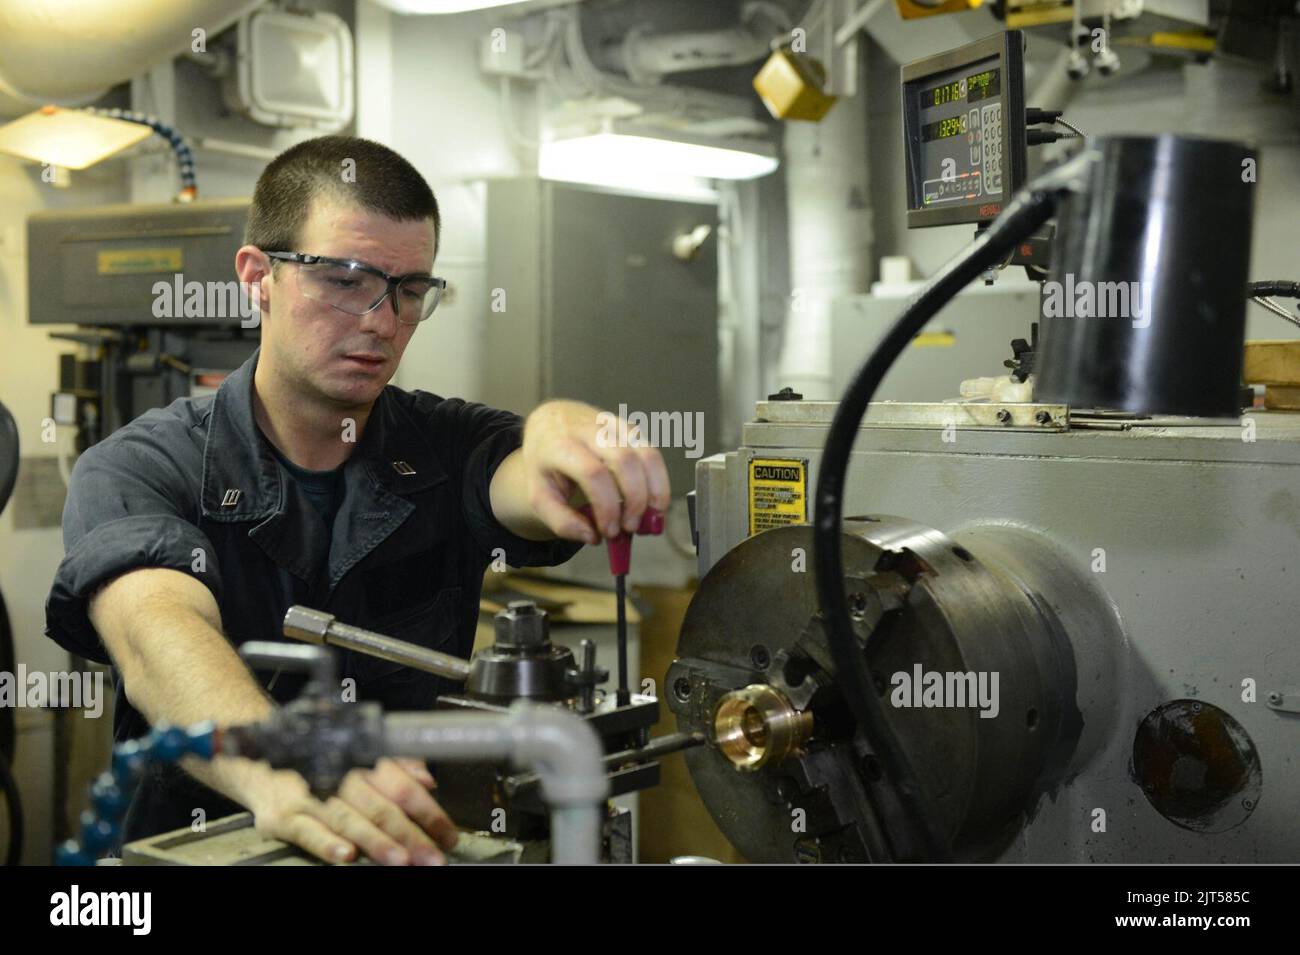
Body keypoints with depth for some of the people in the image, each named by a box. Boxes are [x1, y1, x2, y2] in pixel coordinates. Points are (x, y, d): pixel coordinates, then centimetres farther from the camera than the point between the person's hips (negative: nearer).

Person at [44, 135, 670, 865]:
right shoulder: (136, 471, -3)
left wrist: (560, 434, -39)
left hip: (417, 848, 2)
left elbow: (525, 485, -17)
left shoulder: (444, 448, 4)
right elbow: (158, 634, -22)